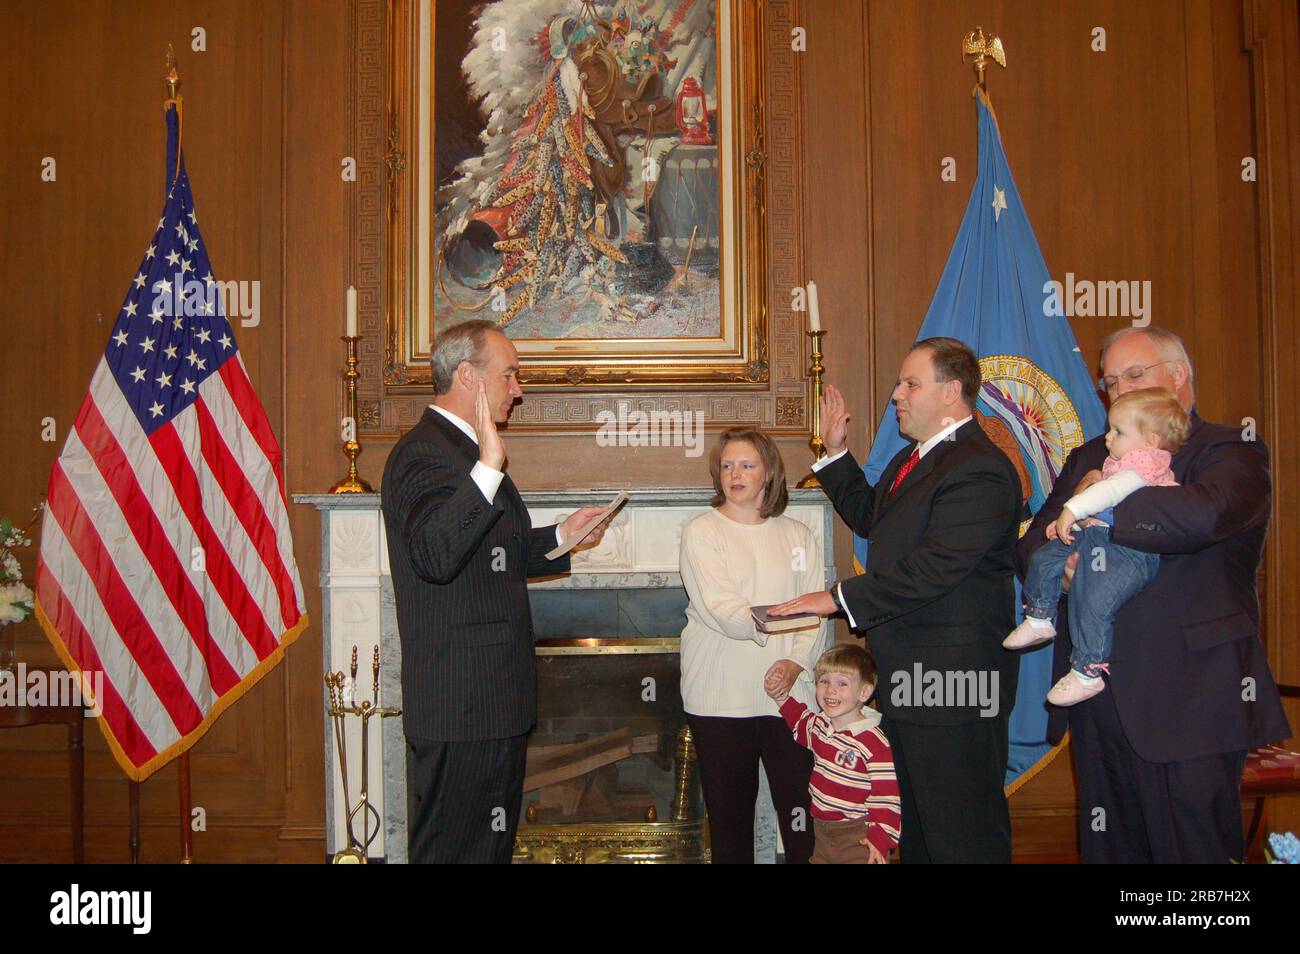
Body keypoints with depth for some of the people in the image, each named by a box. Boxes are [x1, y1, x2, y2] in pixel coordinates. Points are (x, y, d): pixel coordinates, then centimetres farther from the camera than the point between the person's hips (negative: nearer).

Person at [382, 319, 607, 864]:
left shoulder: (466, 450, 18)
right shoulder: (424, 453, -17)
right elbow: (435, 557, -34)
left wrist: (561, 536, 15)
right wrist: (488, 470, -40)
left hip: (494, 697, 11)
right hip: (460, 709, -11)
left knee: (493, 844, 18)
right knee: (455, 848, -1)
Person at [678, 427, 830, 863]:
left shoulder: (797, 535, 11)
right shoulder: (702, 531, 2)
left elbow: (814, 611, 3)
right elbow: (717, 606, -13)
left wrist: (797, 662, -14)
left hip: (789, 694, 2)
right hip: (721, 697, -1)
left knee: (803, 819, -1)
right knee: (729, 815, 6)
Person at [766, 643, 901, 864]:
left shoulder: (875, 743, -20)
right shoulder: (819, 725, 5)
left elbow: (887, 796, -20)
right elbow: (801, 722, 31)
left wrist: (880, 839, -24)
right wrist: (783, 698, 18)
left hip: (858, 840, -7)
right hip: (822, 835, 7)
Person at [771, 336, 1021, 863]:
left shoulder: (979, 471, -20)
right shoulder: (914, 458, 14)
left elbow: (933, 568, -28)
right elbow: (871, 519, 27)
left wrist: (841, 598, -22)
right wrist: (836, 452, 16)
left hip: (954, 677, -10)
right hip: (906, 672, 10)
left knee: (961, 835, 2)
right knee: (916, 823, 21)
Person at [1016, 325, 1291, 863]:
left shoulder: (1232, 453, -3)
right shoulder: (1090, 459, 18)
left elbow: (1201, 516, -26)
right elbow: (1030, 544, 13)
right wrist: (1057, 565, -12)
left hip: (1187, 702, -6)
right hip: (1097, 698, 6)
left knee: (1190, 848, 1)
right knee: (1106, 847, 14)